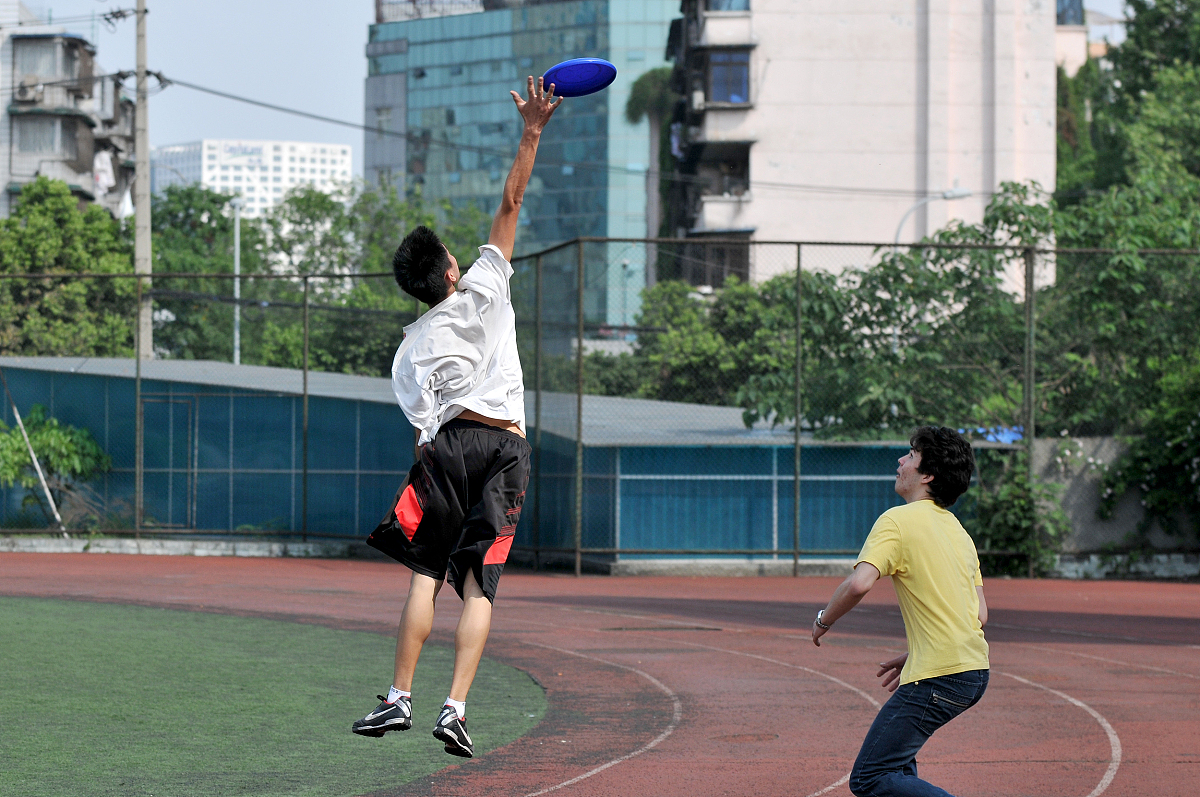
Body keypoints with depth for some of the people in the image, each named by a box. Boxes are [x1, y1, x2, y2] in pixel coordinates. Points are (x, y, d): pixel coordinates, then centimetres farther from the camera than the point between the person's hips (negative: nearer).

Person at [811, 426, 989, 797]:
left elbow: (859, 583, -23)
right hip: (974, 669, 9)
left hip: (939, 679, -9)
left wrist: (824, 619, -3)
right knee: (895, 759, 26)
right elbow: (980, 613, 16)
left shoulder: (898, 521, -8)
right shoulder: (958, 530, 17)